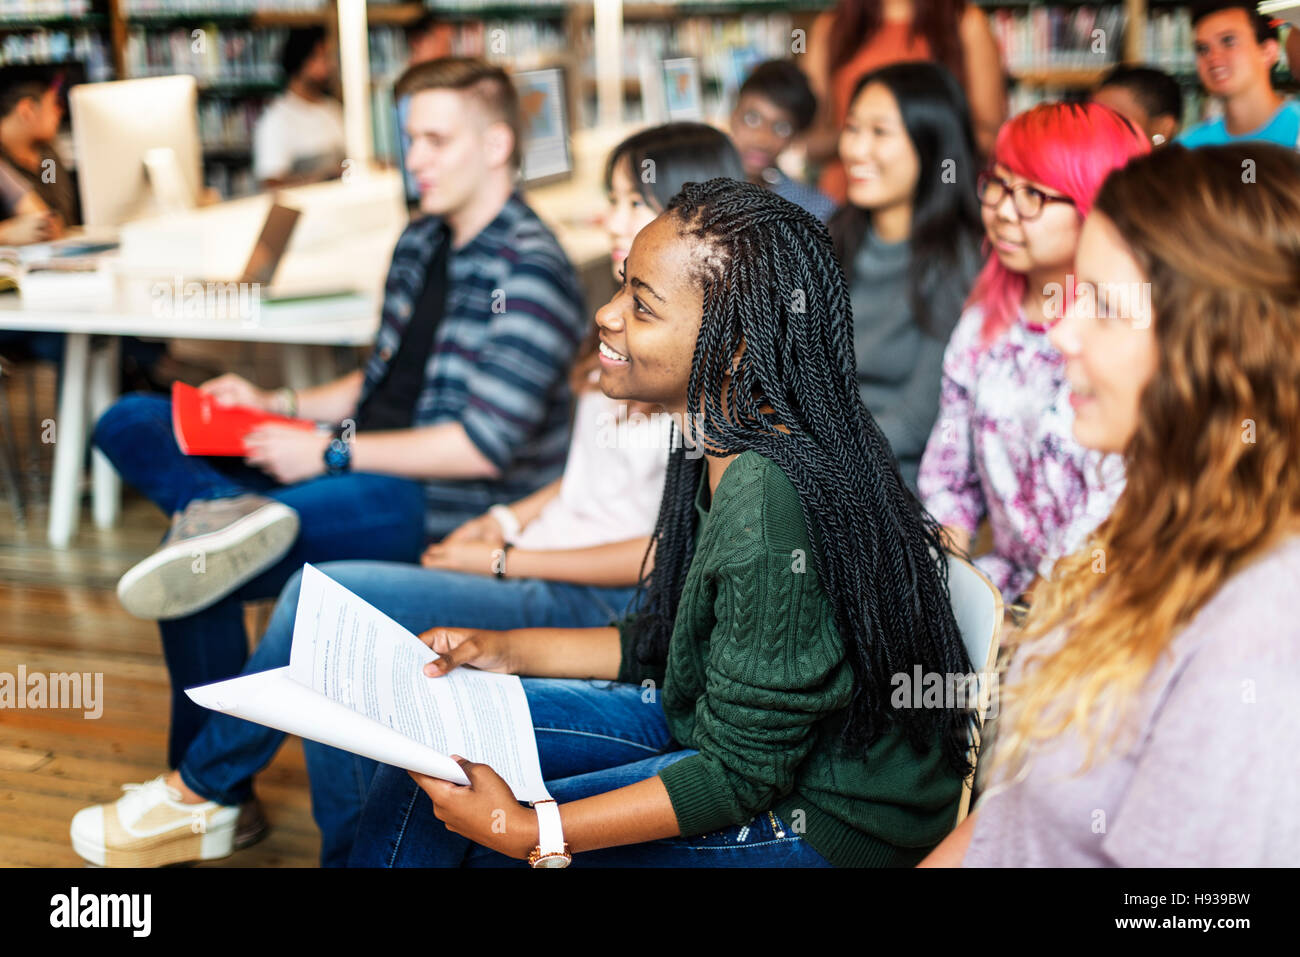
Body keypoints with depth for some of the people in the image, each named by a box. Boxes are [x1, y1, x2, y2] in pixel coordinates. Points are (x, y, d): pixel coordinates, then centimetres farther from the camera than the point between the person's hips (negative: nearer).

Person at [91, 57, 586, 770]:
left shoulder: (528, 270, -14)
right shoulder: (421, 242, 15)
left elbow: (485, 448, -20)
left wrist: (331, 452, -16)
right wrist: (276, 405, 9)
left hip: (444, 508, -10)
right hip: (359, 467, 10)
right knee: (128, 423, 0)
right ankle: (228, 514, -28)